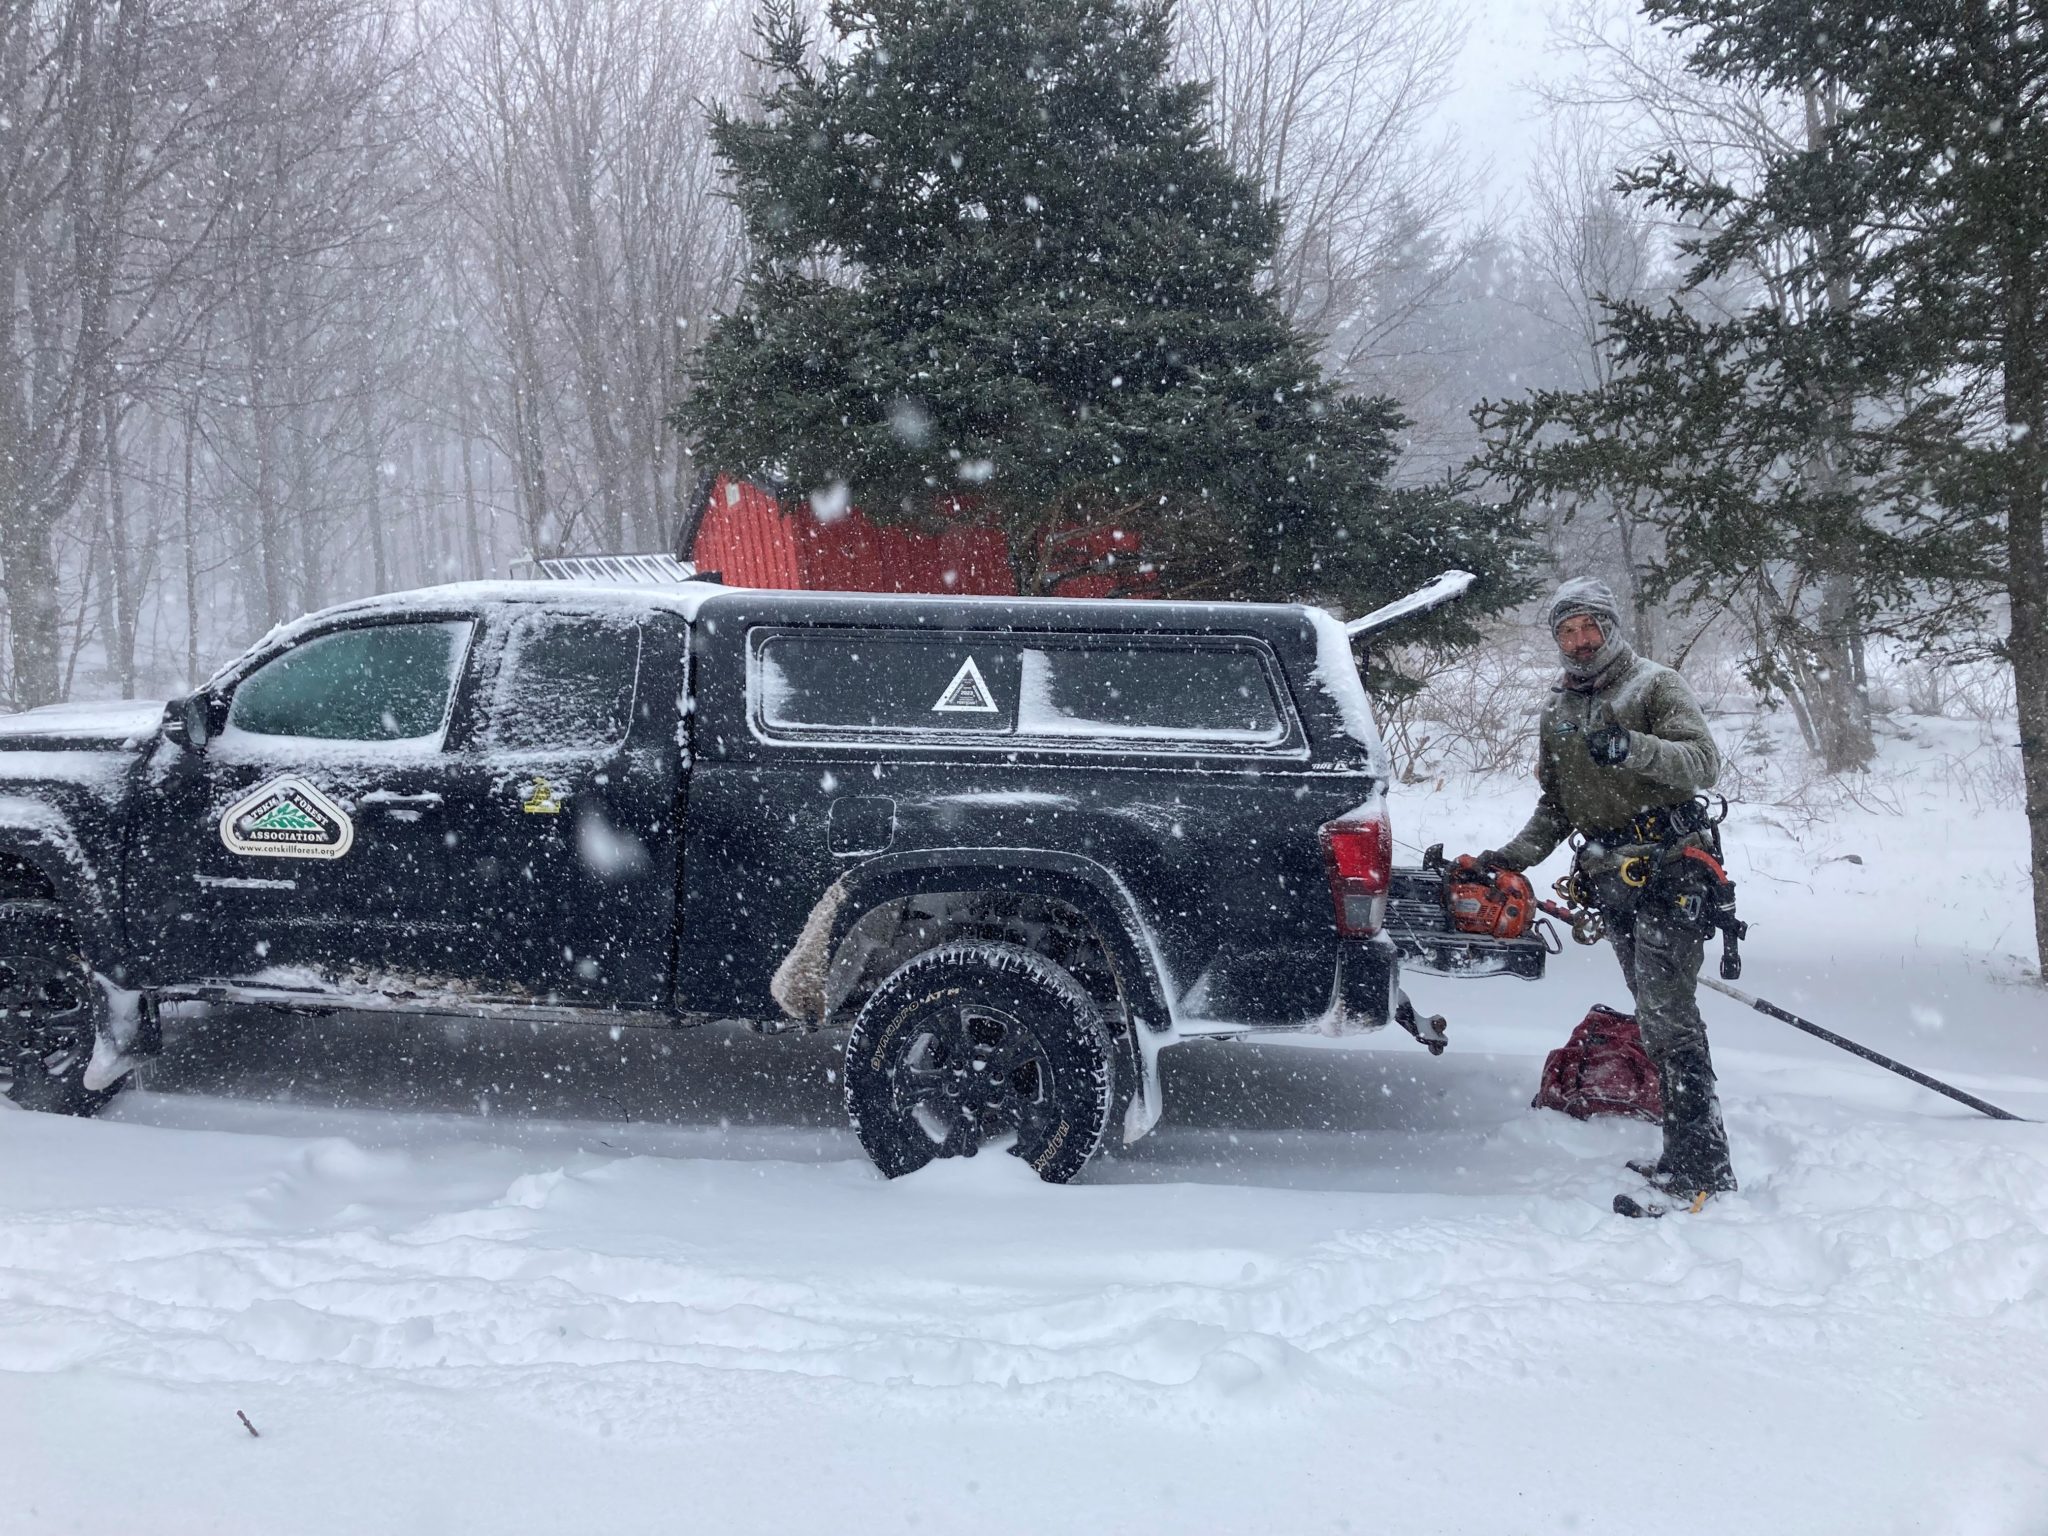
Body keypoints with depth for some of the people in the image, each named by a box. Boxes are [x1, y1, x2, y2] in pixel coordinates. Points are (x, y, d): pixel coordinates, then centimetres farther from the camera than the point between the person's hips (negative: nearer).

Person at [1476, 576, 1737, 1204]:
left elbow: (1704, 761, -15)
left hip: (1668, 871, -6)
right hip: (1610, 880, 6)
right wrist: (1514, 855, 8)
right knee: (1655, 1016, 7)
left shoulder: (1655, 686, -1)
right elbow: (1555, 806, 23)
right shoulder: (1557, 711, 17)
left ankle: (1701, 1169, -13)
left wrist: (1633, 746, -30)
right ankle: (1687, 1153, 11)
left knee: (1667, 1015, -14)